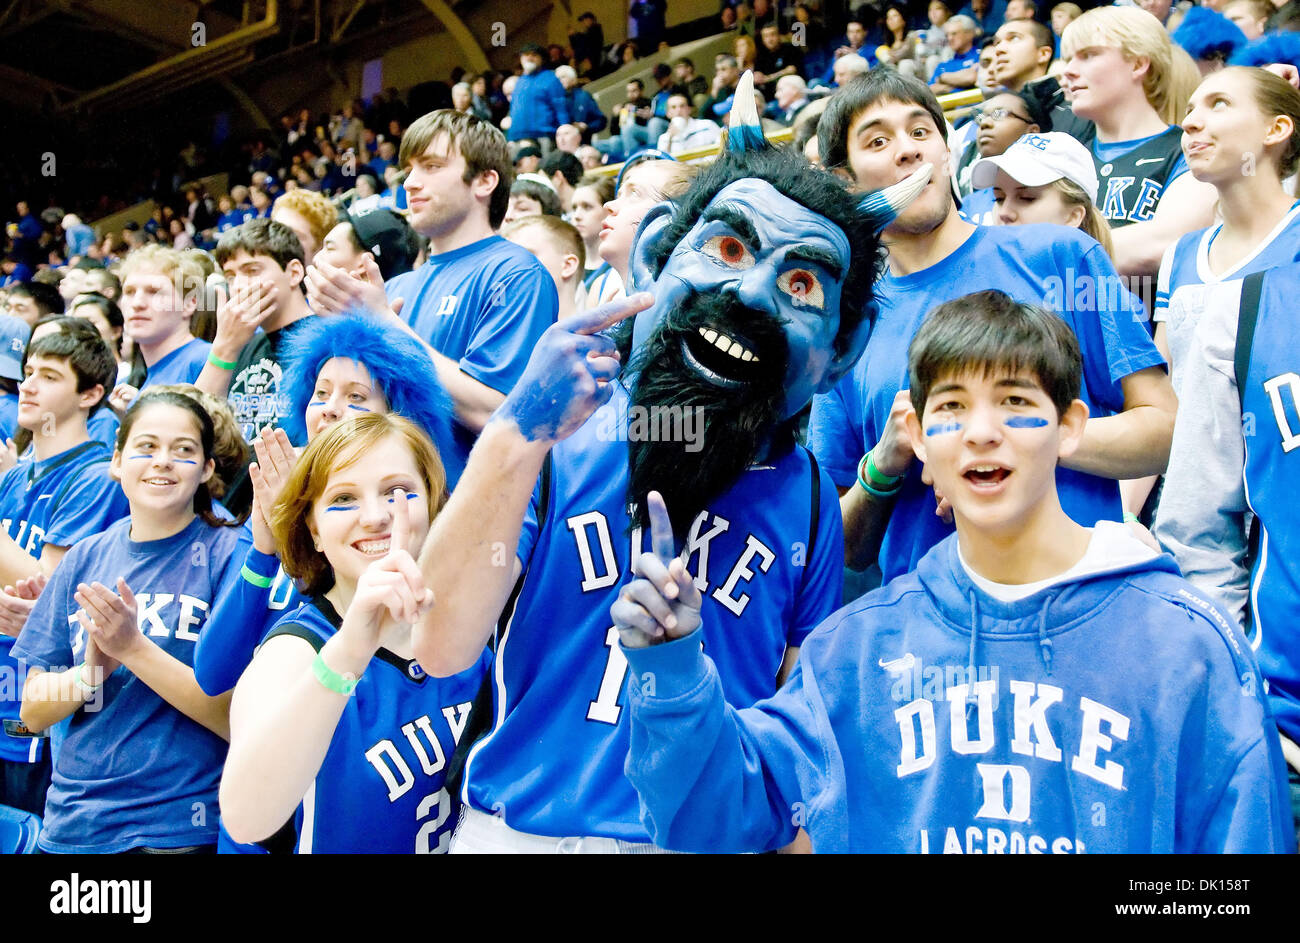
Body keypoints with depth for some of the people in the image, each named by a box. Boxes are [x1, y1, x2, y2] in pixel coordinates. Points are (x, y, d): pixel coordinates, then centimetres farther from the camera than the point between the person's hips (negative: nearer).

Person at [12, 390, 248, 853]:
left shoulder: (230, 554, -10)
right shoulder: (85, 558, 3)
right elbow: (33, 713, 3)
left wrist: (134, 647, -22)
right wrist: (93, 670, -16)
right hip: (70, 823, 4)